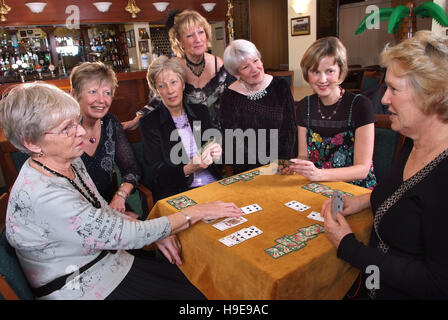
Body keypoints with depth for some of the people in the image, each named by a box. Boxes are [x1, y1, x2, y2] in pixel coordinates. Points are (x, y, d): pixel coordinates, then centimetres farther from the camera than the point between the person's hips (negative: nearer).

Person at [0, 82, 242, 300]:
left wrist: (156, 232, -5)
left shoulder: (71, 163, -2)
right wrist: (196, 213, -19)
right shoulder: (43, 196, -29)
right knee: (195, 294, -4)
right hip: (83, 288, -7)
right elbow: (125, 236, -27)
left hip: (108, 260, 8)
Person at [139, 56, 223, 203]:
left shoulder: (201, 111, 10)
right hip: (176, 194, -4)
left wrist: (216, 153, -11)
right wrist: (189, 168, -25)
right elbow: (156, 174, -7)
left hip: (213, 185, 5)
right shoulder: (149, 123, -2)